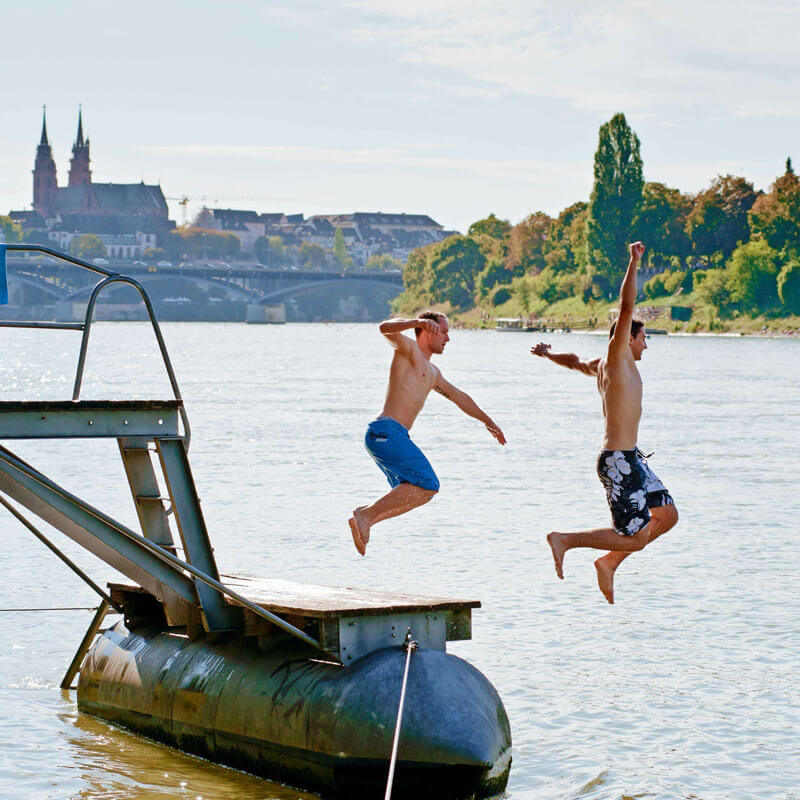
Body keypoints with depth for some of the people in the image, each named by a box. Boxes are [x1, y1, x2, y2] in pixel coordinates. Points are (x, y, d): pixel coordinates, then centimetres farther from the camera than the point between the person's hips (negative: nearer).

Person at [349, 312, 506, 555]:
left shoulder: (432, 373, 30)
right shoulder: (408, 349, 3)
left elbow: (458, 397, 42)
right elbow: (386, 328, -17)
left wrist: (487, 421, 49)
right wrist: (419, 322, -31)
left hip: (395, 436, 9)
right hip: (386, 431, -9)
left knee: (415, 493, 7)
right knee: (427, 485, -16)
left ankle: (365, 518, 1)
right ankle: (367, 514, -18)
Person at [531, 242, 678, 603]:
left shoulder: (603, 366, 15)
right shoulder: (616, 357, -8)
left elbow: (576, 361, 35)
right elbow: (626, 308, -18)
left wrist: (549, 353, 55)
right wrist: (634, 262, -16)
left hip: (629, 457, 10)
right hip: (618, 460, -10)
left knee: (667, 515, 14)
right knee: (634, 538, -9)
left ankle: (609, 562, 18)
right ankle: (564, 540, -3)